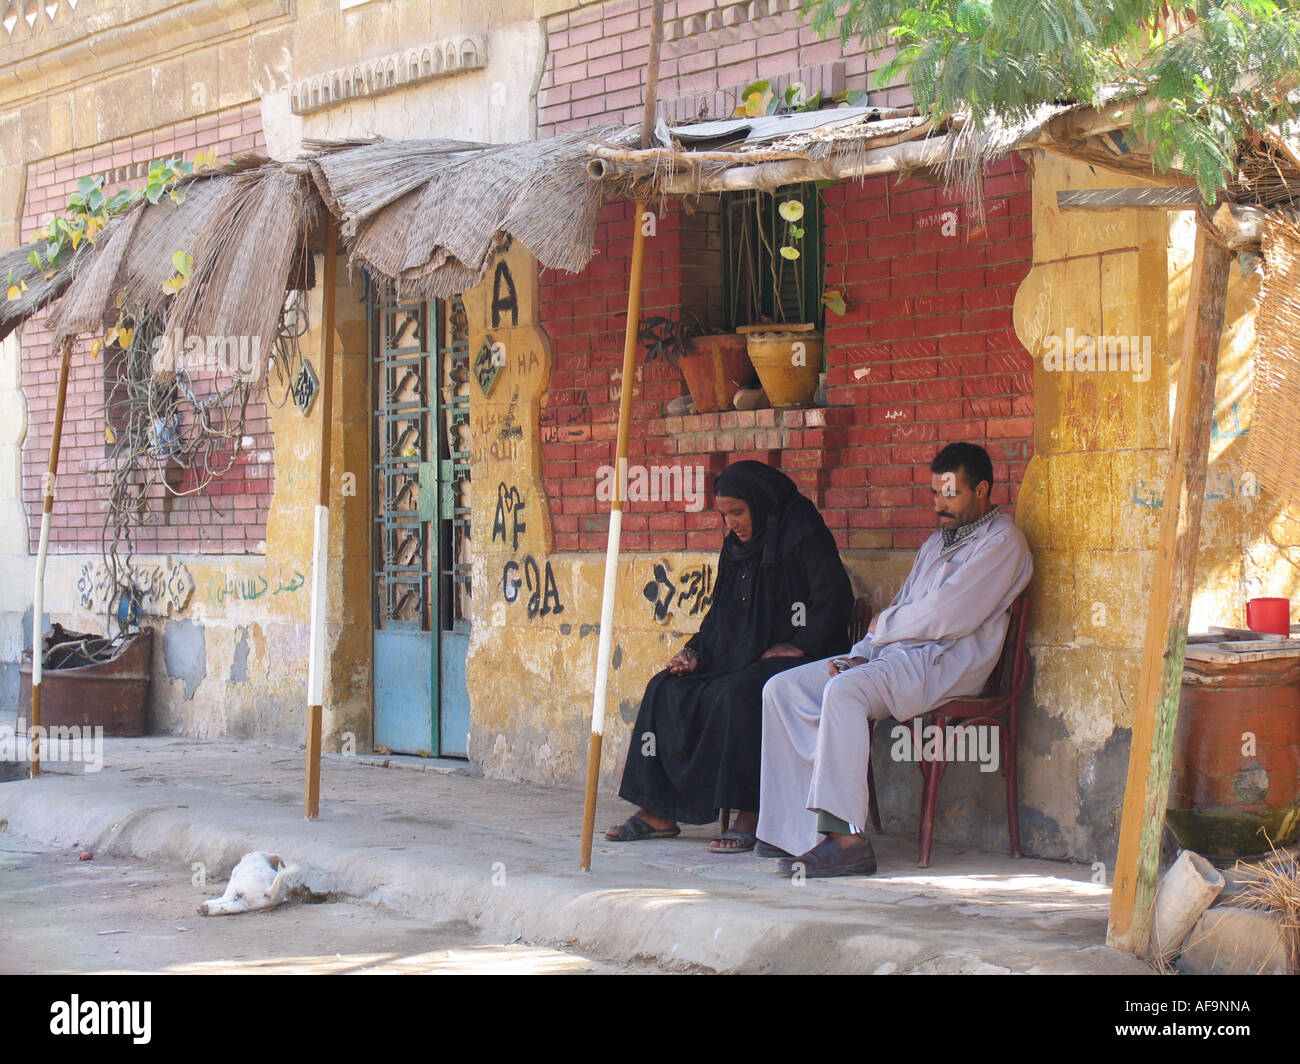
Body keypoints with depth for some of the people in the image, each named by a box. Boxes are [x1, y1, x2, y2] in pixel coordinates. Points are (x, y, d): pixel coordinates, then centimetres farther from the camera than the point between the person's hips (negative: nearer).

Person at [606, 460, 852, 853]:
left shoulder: (801, 532, -8)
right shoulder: (736, 546, 16)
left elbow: (834, 596, -15)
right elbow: (721, 614, 20)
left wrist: (801, 646, -18)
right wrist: (696, 652, 5)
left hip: (789, 659, -9)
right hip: (739, 658, 9)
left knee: (737, 695, -35)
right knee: (665, 690, -6)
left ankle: (749, 816, -30)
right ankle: (659, 812, -8)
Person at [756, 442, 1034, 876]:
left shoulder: (1001, 542, -3)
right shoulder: (937, 543, 27)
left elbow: (946, 617, -13)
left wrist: (884, 626, 2)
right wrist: (859, 655, 1)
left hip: (945, 662, -9)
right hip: (891, 655, 9)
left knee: (844, 690, -34)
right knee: (783, 688, -7)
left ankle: (845, 838, -38)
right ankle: (795, 832, -16)